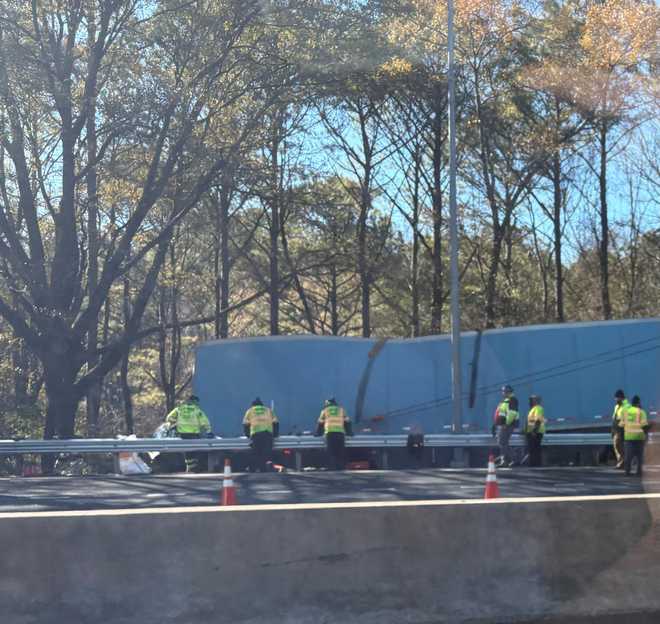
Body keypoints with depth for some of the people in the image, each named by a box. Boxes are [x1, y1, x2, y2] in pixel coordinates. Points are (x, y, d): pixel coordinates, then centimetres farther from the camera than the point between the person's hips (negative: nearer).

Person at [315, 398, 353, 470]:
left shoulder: (325, 410, 18)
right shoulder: (341, 410, 21)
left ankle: (332, 467, -8)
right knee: (340, 452, 4)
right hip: (340, 433, 1)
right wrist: (349, 432, 26)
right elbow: (347, 422, 20)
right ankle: (340, 467, -2)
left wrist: (318, 433, 29)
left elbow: (320, 423, 20)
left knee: (331, 451, -1)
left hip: (329, 433, -1)